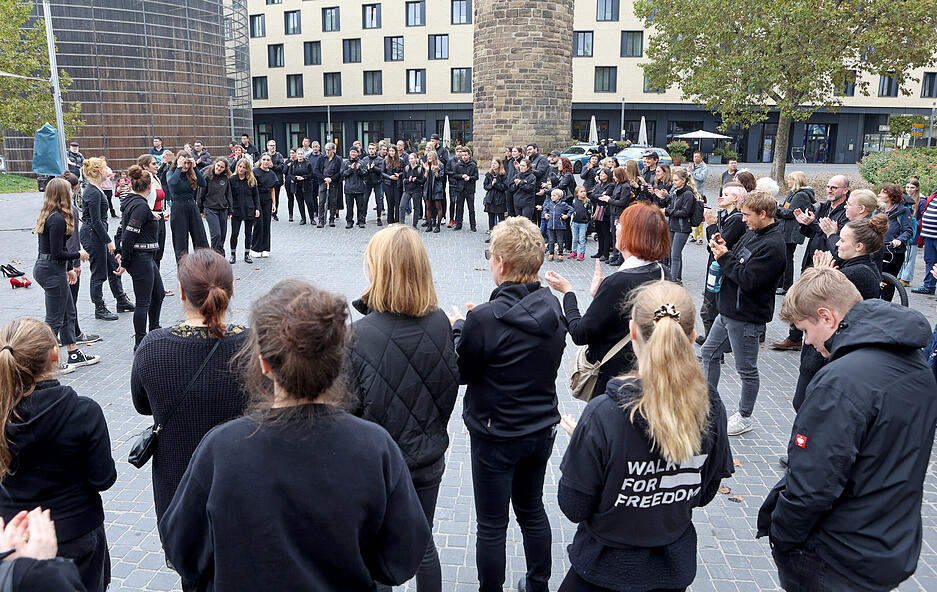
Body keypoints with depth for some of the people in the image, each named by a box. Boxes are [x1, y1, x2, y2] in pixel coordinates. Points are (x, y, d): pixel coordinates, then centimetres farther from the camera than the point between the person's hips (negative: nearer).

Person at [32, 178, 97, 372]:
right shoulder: (58, 219, -20)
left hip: (43, 267, 10)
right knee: (55, 319, 0)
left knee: (69, 314, 18)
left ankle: (74, 355, 27)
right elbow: (58, 253, -22)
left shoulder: (48, 215, 11)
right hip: (52, 271, -10)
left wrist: (69, 268, 20)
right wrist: (79, 255, -6)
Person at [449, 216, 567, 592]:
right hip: (542, 430, 7)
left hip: (495, 437, -6)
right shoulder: (553, 308, -7)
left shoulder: (485, 319, -26)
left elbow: (460, 373, -13)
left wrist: (458, 326, 3)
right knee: (532, 511, 25)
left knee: (491, 525, 11)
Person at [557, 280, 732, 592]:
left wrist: (579, 443, -5)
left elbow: (574, 508, -18)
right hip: (675, 567, 4)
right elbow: (704, 494, -1)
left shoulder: (603, 414, -30)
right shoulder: (711, 409, -16)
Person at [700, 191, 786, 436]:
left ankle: (745, 417, 22)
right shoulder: (752, 234, 9)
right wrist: (723, 248, -3)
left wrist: (725, 257, -18)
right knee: (709, 353, 19)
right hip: (728, 311, 10)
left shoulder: (772, 246, -21)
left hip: (746, 318, -10)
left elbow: (748, 280, -27)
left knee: (746, 369, 6)